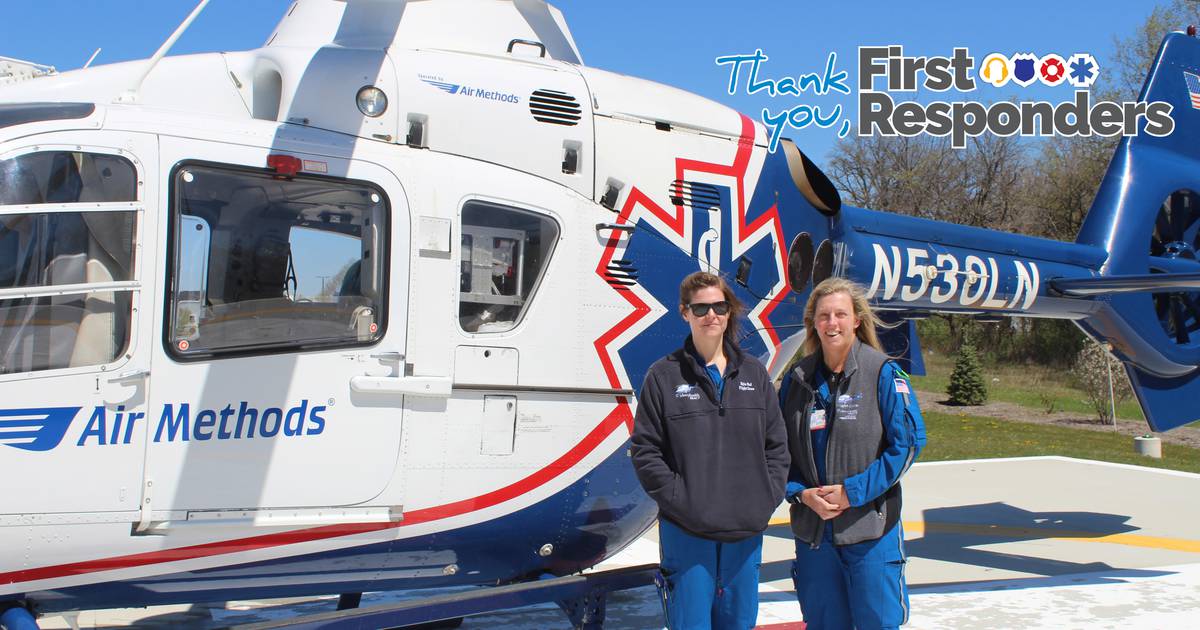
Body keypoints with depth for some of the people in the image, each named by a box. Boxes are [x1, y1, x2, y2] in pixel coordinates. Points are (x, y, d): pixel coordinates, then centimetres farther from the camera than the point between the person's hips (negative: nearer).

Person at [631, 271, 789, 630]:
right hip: (687, 532, -4)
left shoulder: (754, 374, 10)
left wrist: (768, 498, 0)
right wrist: (679, 499, -12)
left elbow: (777, 445, 12)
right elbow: (645, 451, -3)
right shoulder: (664, 376, -1)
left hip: (746, 532, 4)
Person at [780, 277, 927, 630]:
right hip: (812, 530, 4)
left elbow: (908, 441, -10)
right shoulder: (797, 379, 6)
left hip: (871, 528, -4)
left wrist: (854, 491, -15)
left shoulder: (883, 373, -6)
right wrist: (801, 494, -7)